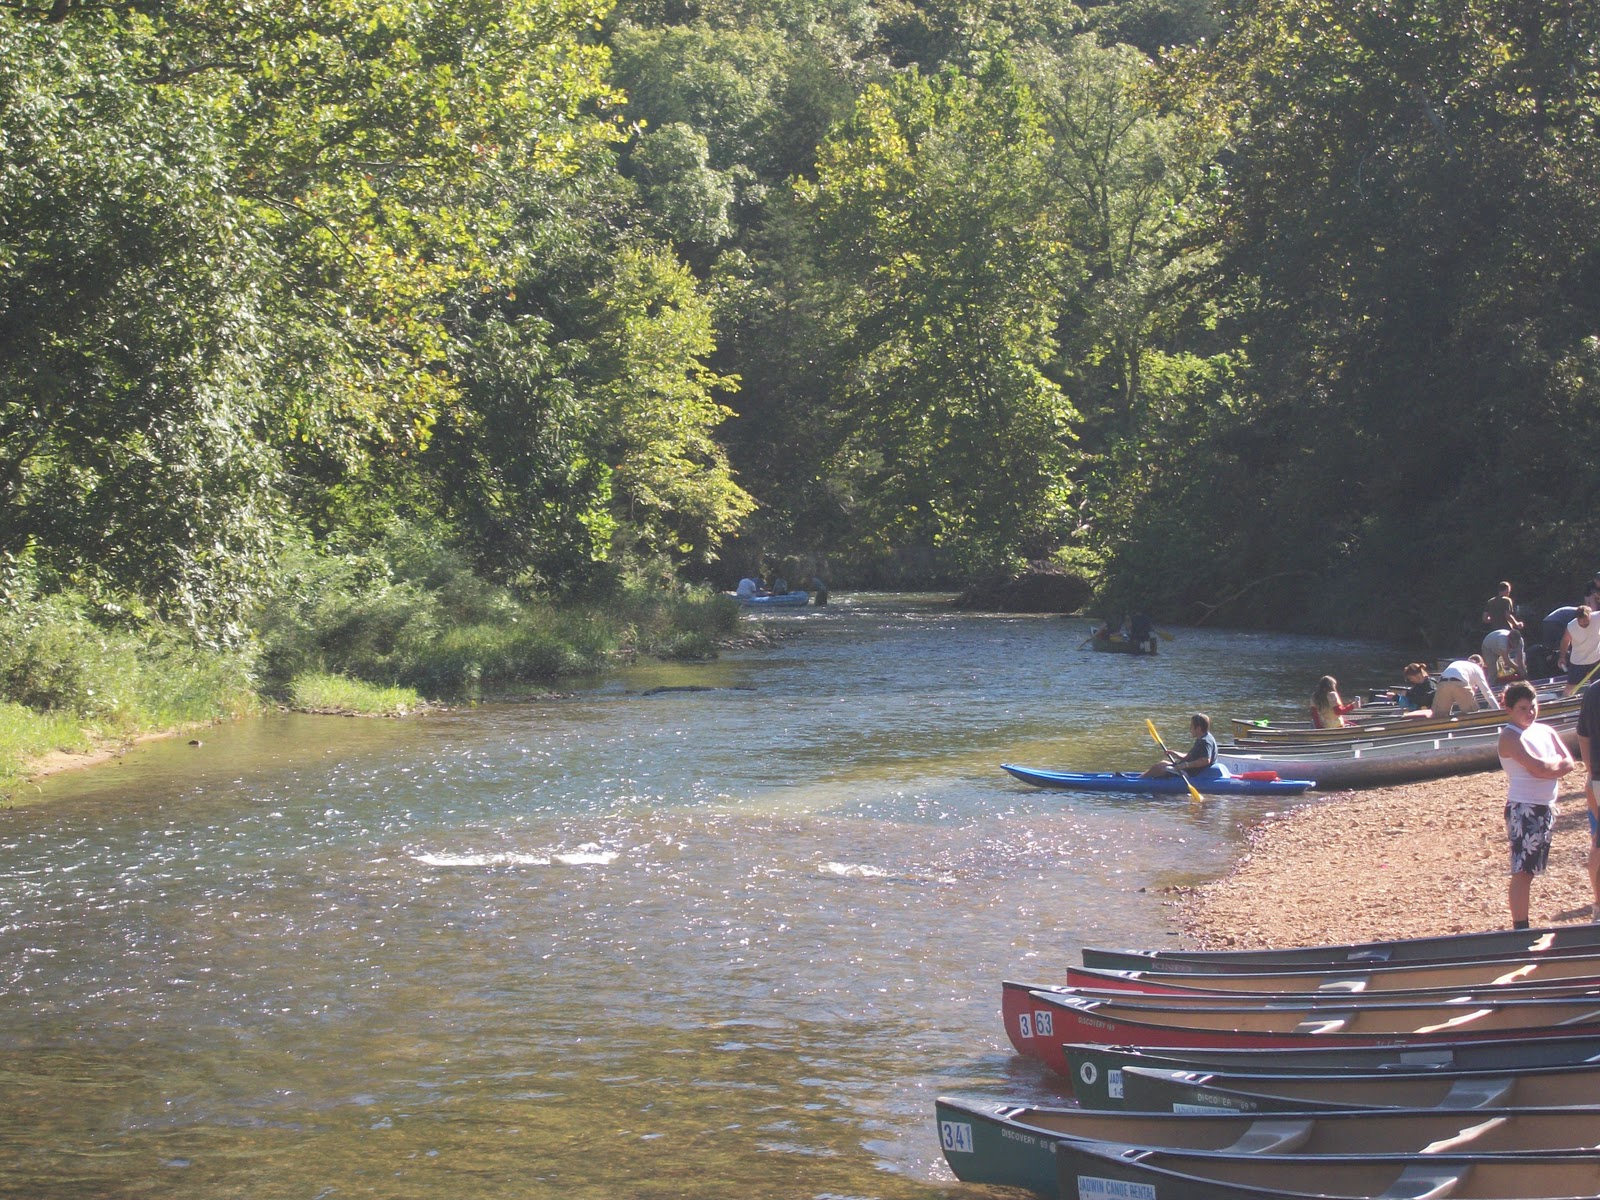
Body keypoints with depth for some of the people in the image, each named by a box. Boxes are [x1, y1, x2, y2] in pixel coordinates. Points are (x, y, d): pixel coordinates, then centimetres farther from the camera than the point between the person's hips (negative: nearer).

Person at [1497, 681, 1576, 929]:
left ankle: (1524, 924, 19)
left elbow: (1569, 762, 4)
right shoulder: (1510, 736, -11)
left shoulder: (1545, 731, 12)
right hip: (1523, 808, -8)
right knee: (1522, 870, -9)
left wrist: (1549, 768, -12)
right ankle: (1520, 927, -9)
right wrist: (1557, 762, -3)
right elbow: (1537, 767, -21)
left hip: (1547, 807, 8)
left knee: (1531, 869, 13)